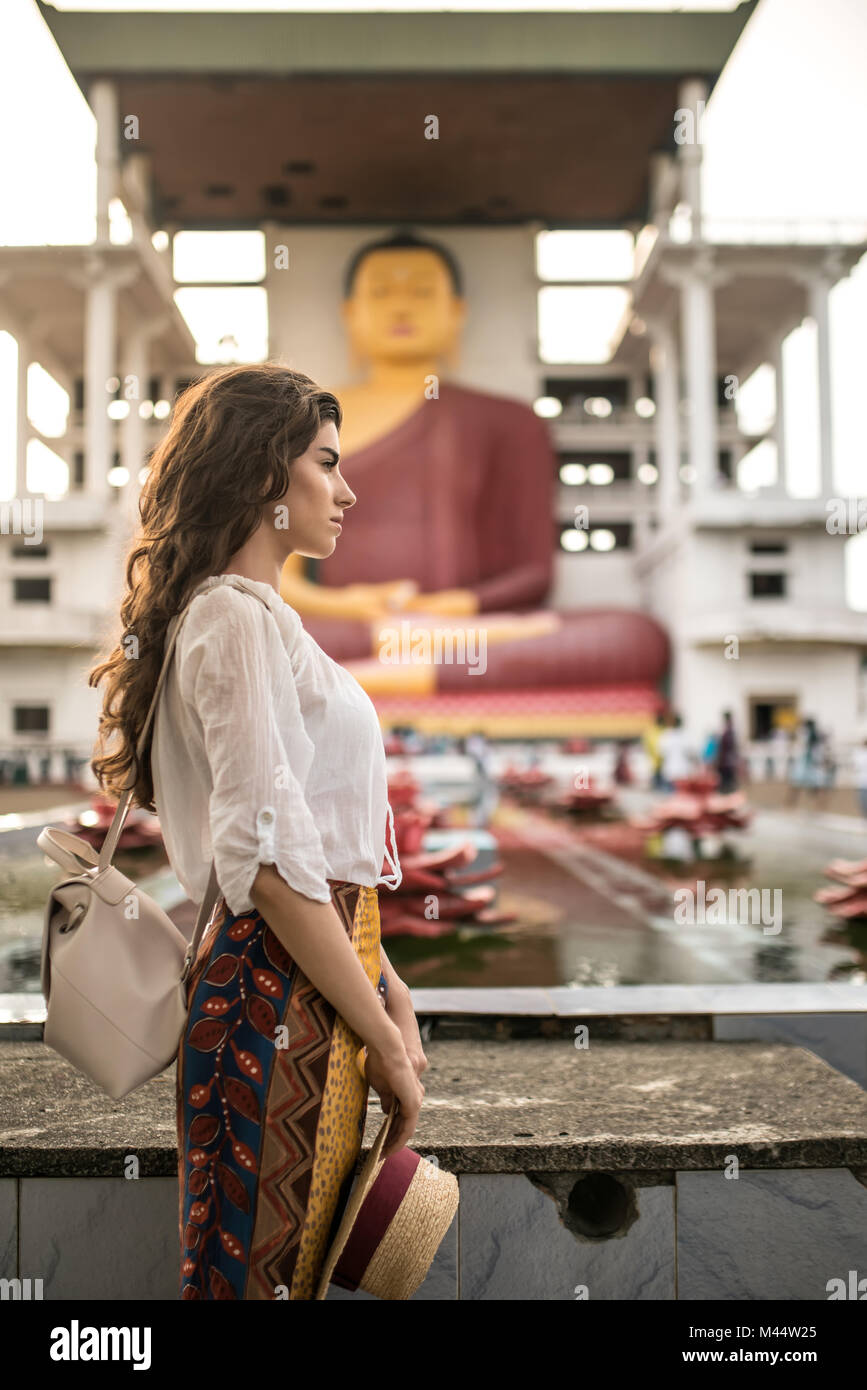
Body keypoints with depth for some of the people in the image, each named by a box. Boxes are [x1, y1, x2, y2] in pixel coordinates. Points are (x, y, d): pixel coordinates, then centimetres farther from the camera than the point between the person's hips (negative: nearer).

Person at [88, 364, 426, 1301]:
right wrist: (387, 1040, -14)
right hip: (279, 992, -10)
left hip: (321, 970, 10)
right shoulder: (236, 619, -13)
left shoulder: (260, 616, 18)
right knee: (271, 1262, 1)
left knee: (314, 1250, 16)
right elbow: (269, 861, -20)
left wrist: (390, 990, 13)